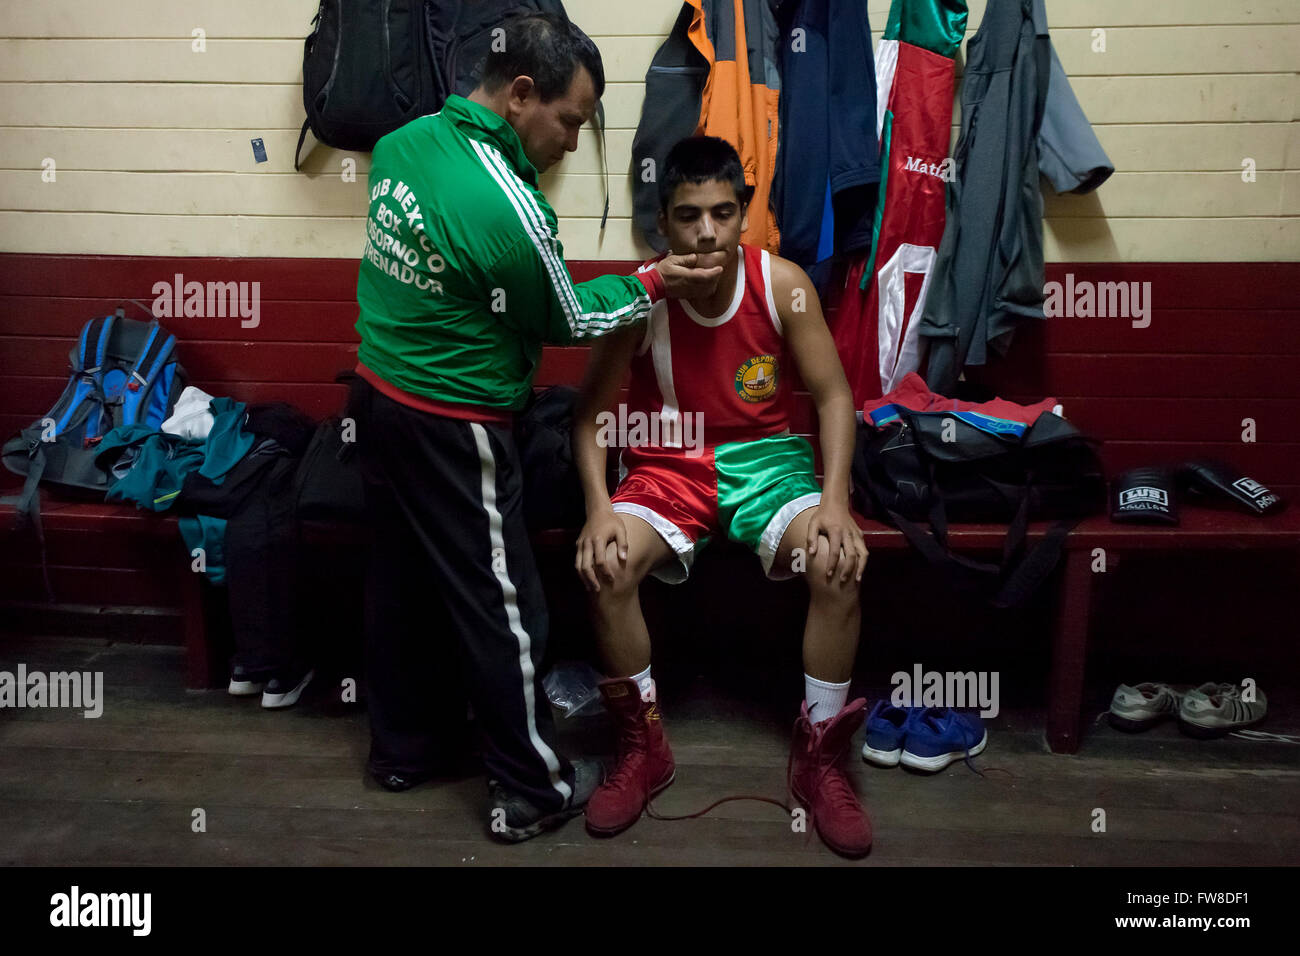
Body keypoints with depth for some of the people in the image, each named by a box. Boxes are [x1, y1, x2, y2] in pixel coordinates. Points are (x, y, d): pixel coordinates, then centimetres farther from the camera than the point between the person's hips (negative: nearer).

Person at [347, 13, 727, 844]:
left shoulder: (401, 143, 0)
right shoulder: (510, 211, -25)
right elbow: (564, 321, -9)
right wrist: (652, 287, 2)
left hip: (377, 396, 9)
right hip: (451, 429, -8)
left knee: (402, 581, 20)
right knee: (501, 608, 5)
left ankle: (405, 746, 38)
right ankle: (532, 791, 20)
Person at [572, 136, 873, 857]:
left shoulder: (782, 284, -9)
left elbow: (832, 394, -5)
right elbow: (591, 411, -6)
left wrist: (834, 499, -18)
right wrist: (598, 507, -22)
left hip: (766, 458, 0)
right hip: (667, 465, 0)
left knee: (839, 563, -28)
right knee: (606, 565, -29)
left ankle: (818, 758, -6)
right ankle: (643, 749, -4)